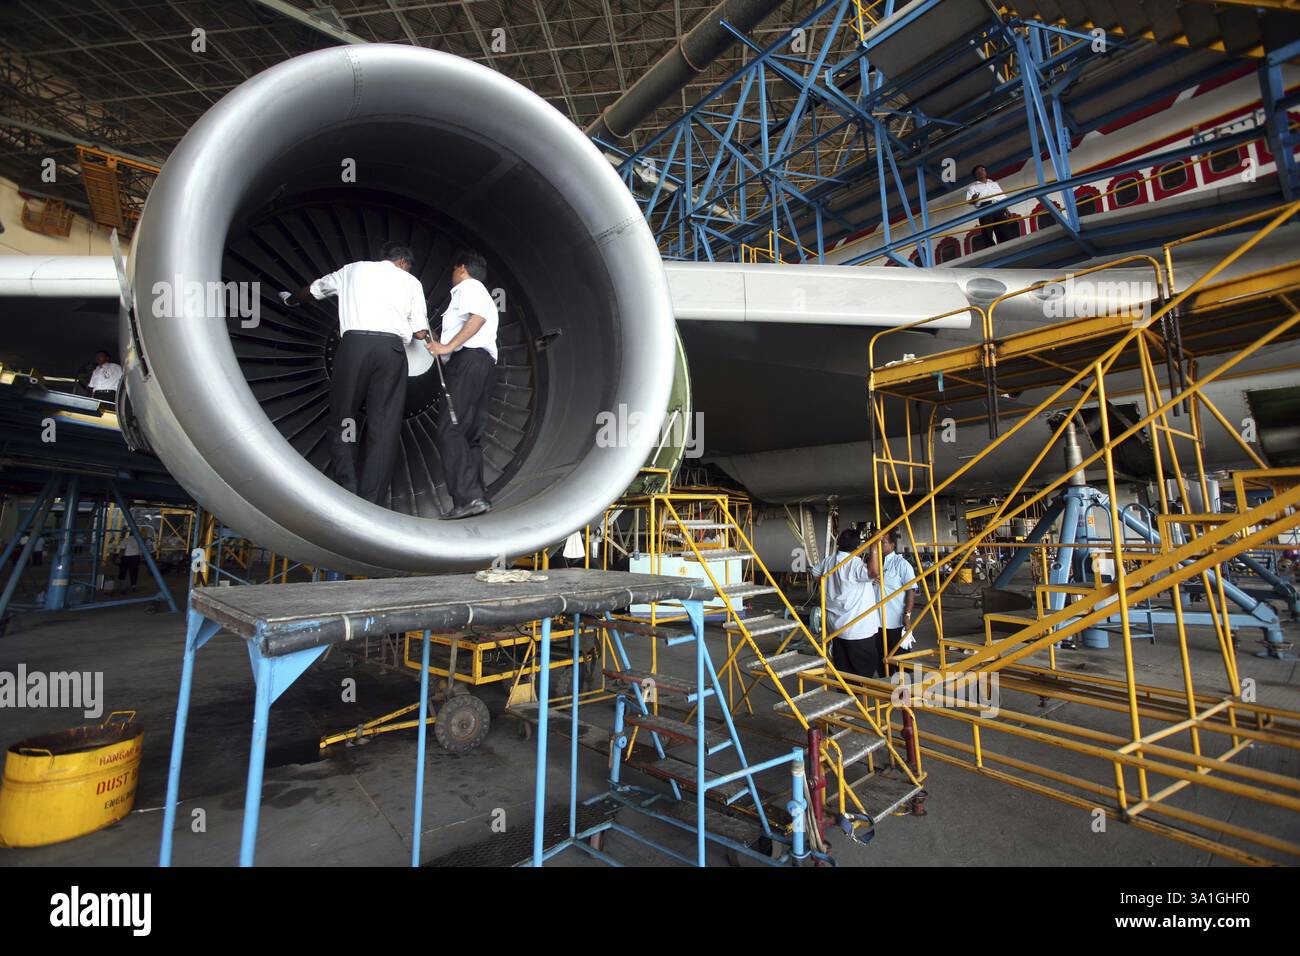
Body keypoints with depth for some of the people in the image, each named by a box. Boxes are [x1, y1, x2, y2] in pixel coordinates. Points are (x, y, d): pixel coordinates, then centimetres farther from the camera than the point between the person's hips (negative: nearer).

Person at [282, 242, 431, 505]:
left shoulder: (355, 269, 25)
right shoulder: (411, 281, 20)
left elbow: (315, 288, 41)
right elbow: (420, 333, 14)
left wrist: (292, 299, 61)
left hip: (354, 343, 1)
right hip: (392, 348, -1)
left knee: (344, 419, 7)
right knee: (384, 424, -1)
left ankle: (347, 494, -4)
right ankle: (370, 501, -6)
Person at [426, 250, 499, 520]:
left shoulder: (468, 286, 7)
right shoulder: (485, 295, 36)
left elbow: (477, 317, -13)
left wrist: (448, 346, -19)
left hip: (469, 360, -10)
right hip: (485, 366, 10)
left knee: (449, 431, -18)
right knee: (470, 435, 4)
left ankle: (468, 497, -28)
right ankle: (478, 498, -1)